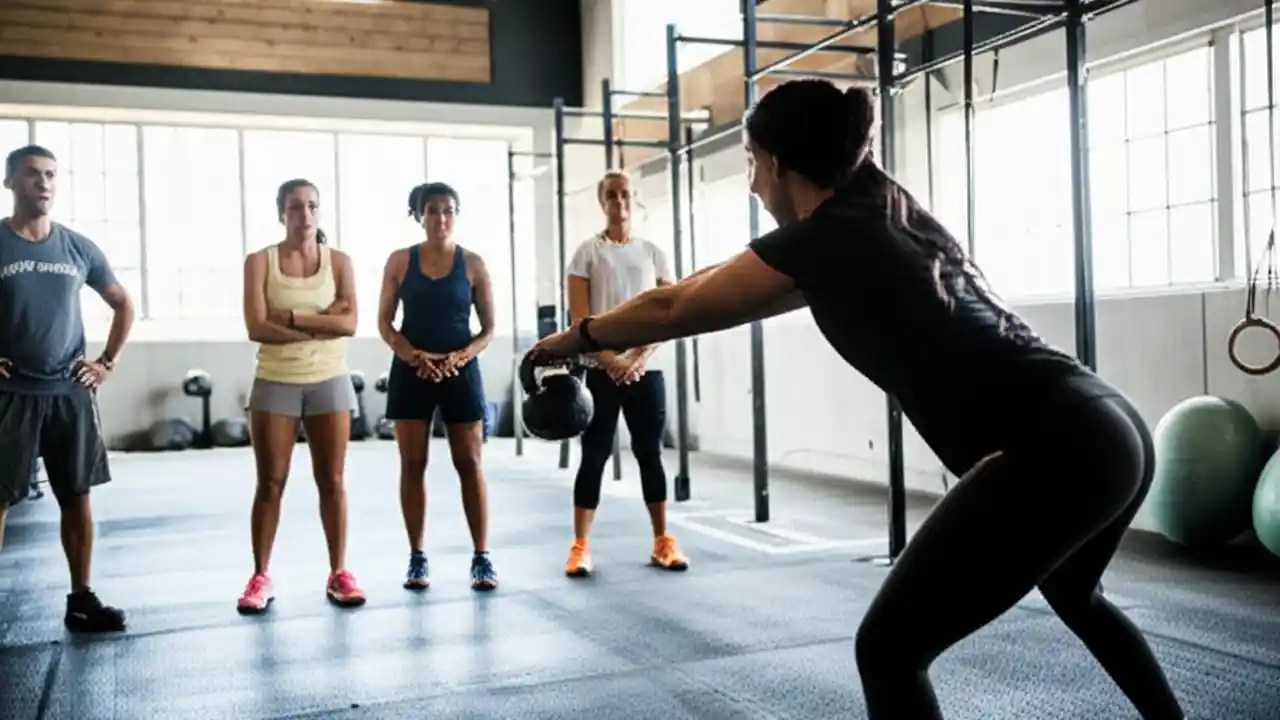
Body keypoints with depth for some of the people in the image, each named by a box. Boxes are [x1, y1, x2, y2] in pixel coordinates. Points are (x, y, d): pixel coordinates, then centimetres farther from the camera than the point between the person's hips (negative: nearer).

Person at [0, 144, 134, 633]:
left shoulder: (80, 249, 6)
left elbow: (123, 304, 17)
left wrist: (107, 363, 8)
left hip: (70, 392, 3)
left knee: (77, 496, 7)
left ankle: (81, 600, 16)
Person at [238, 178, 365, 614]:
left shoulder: (338, 261, 3)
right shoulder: (260, 261, 0)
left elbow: (349, 323, -9)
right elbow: (257, 328, -12)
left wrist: (292, 317, -13)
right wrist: (321, 324, -13)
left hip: (329, 382, 1)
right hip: (275, 383, -1)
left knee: (332, 481, 4)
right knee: (270, 483, 3)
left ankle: (339, 573, 13)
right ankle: (261, 577, 12)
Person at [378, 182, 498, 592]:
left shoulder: (473, 264, 1)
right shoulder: (400, 261, 3)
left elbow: (489, 329, 2)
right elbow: (385, 323, 2)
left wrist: (460, 358, -15)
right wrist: (414, 357, -15)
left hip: (460, 371, -1)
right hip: (411, 371, 1)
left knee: (470, 464, 0)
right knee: (413, 464, 3)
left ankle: (482, 557, 5)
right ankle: (417, 558, 12)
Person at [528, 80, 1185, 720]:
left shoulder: (823, 238, -3)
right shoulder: (882, 220, 22)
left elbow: (675, 308, 9)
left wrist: (572, 340, 25)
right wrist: (634, 339, 46)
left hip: (1051, 452, -10)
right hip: (1114, 432, 10)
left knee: (888, 648, -1)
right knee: (1074, 595, 37)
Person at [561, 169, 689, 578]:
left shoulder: (653, 253, 10)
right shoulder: (587, 252, 3)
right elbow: (580, 318, -3)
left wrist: (639, 357, -9)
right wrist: (611, 361, -13)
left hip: (645, 369, 2)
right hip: (600, 370, -2)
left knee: (650, 453, 6)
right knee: (594, 455, -1)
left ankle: (663, 542, 13)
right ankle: (580, 547, 3)